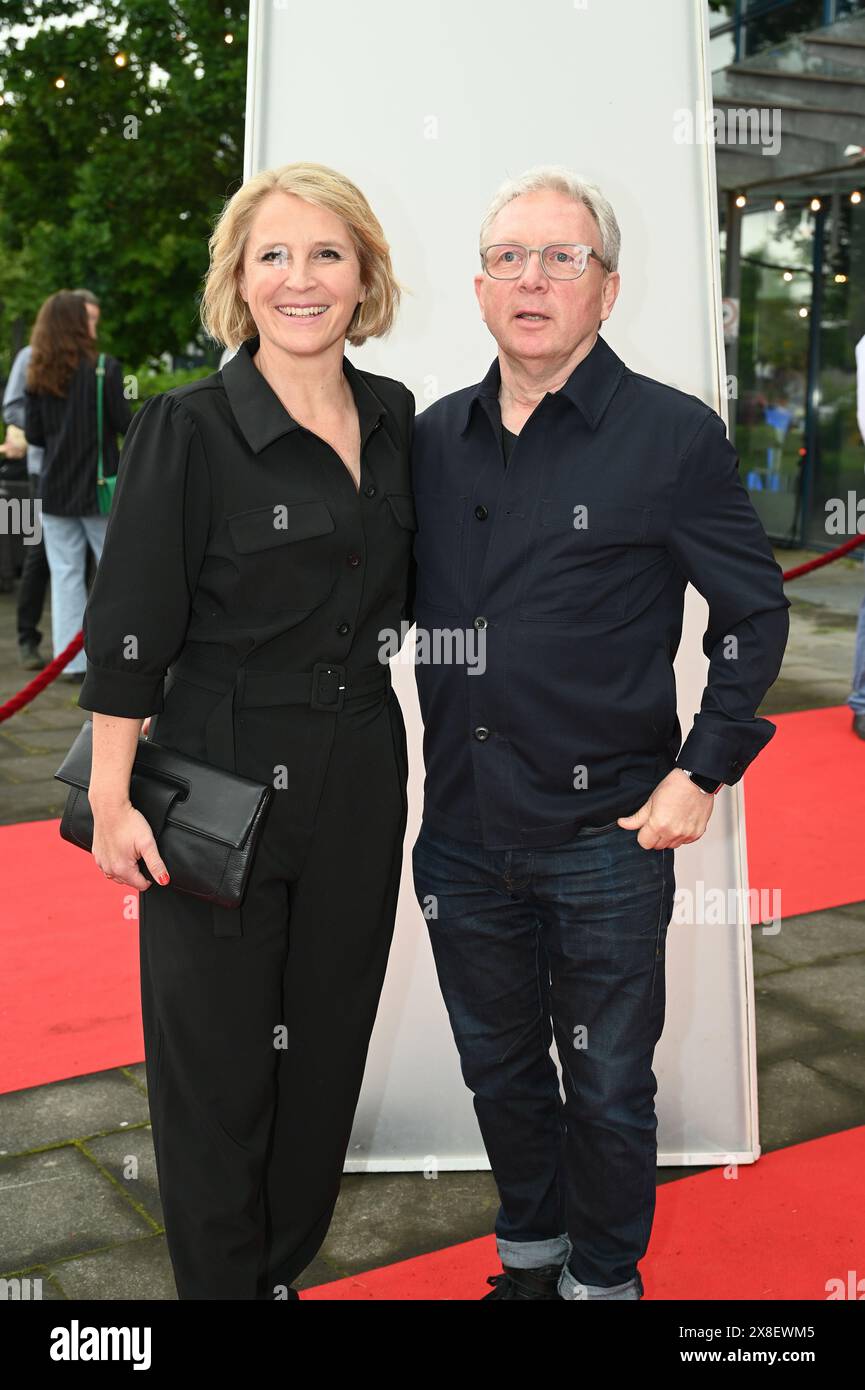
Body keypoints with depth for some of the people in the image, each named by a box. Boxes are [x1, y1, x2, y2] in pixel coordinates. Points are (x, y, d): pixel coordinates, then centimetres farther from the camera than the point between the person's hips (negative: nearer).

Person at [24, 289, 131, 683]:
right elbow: (124, 424, -10)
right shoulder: (104, 368, -11)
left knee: (65, 574, 8)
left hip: (55, 489, 4)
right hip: (99, 487, -3)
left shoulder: (37, 374, 1)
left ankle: (72, 662, 9)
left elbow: (33, 434, 3)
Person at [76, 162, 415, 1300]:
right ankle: (221, 1280, 29)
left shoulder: (393, 417, 5)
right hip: (223, 778, -5)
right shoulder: (188, 429, -12)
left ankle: (288, 1262, 38)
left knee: (327, 1039, 16)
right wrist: (112, 797, -13)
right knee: (217, 1057, 8)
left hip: (360, 777, 6)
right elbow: (129, 627, -11)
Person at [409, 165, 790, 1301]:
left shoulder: (674, 434, -8)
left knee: (607, 1088, 11)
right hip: (462, 835, 5)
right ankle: (529, 1257, 43)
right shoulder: (435, 437, 5)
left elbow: (754, 611, -2)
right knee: (500, 1068, 20)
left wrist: (701, 773, -7)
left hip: (606, 836, -4)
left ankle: (605, 1278, 35)